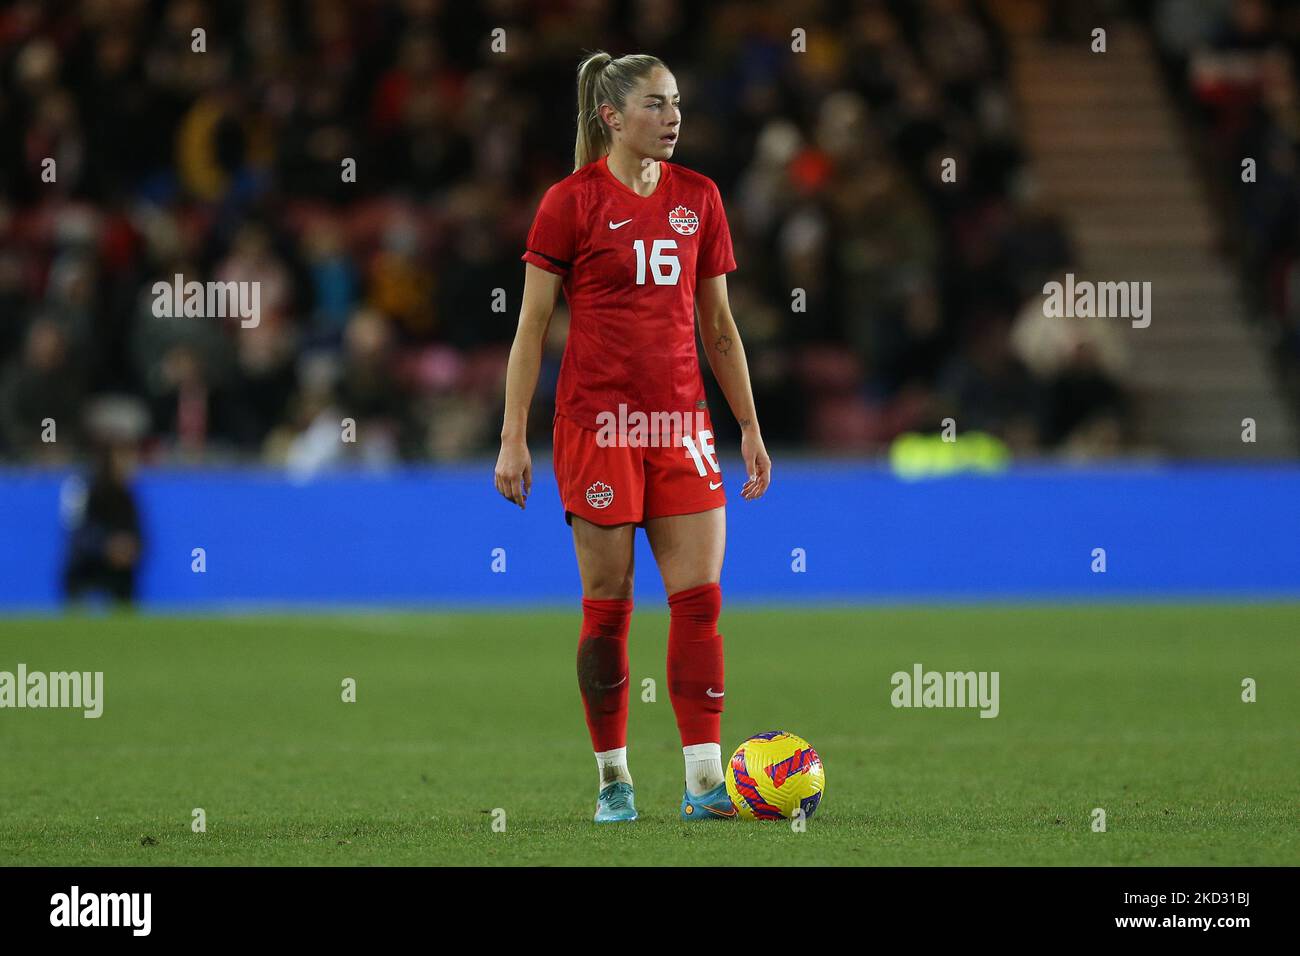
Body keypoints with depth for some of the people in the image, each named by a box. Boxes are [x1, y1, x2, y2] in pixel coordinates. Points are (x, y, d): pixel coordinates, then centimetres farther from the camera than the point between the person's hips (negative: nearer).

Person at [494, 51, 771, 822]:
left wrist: (750, 428, 12)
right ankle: (613, 779, 11)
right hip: (599, 423, -4)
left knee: (700, 597, -5)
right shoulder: (573, 201, -4)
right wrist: (514, 437, -7)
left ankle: (705, 781, -5)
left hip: (680, 423, 4)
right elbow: (532, 326, -2)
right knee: (607, 606, 0)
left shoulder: (697, 197, 9)